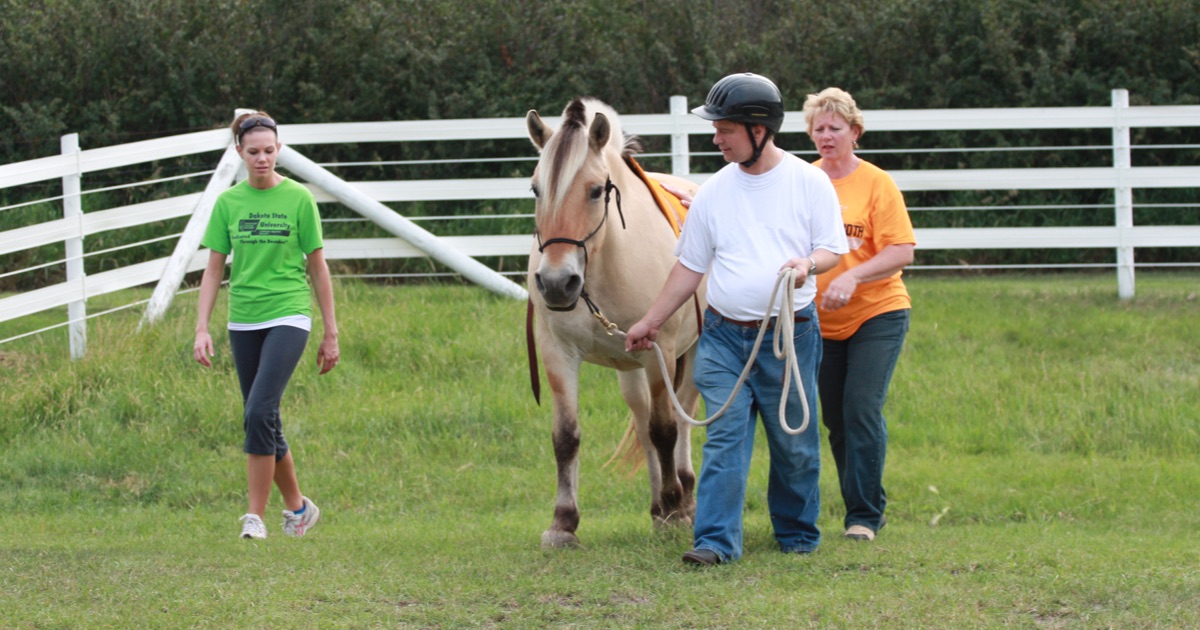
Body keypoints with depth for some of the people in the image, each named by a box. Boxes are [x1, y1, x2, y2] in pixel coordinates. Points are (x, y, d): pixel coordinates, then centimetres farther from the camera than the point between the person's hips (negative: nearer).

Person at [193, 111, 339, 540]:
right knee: (262, 421, 7)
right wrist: (202, 329, -2)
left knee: (259, 412, -18)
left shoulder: (298, 199, -2)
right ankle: (297, 505, 25)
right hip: (243, 322, 4)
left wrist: (331, 333, 4)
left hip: (288, 316, -4)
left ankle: (256, 516, -13)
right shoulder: (228, 202, 4)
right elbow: (214, 268, 7)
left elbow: (318, 267, 3)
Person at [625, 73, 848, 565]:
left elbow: (832, 248, 1)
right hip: (724, 338, 2)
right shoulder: (715, 192, 5)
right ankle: (716, 540, -9)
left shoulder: (809, 183, -2)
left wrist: (808, 264, -22)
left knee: (794, 445, 6)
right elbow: (690, 266, 12)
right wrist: (651, 321, 14)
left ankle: (798, 534, 23)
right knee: (724, 440, -7)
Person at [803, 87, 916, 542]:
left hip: (876, 315, -4)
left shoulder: (876, 184, -7)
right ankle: (858, 508, 21)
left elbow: (901, 252, -13)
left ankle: (865, 515, -8)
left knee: (862, 410, -13)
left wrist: (853, 277, -25)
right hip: (821, 321, 5)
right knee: (835, 419, 8)